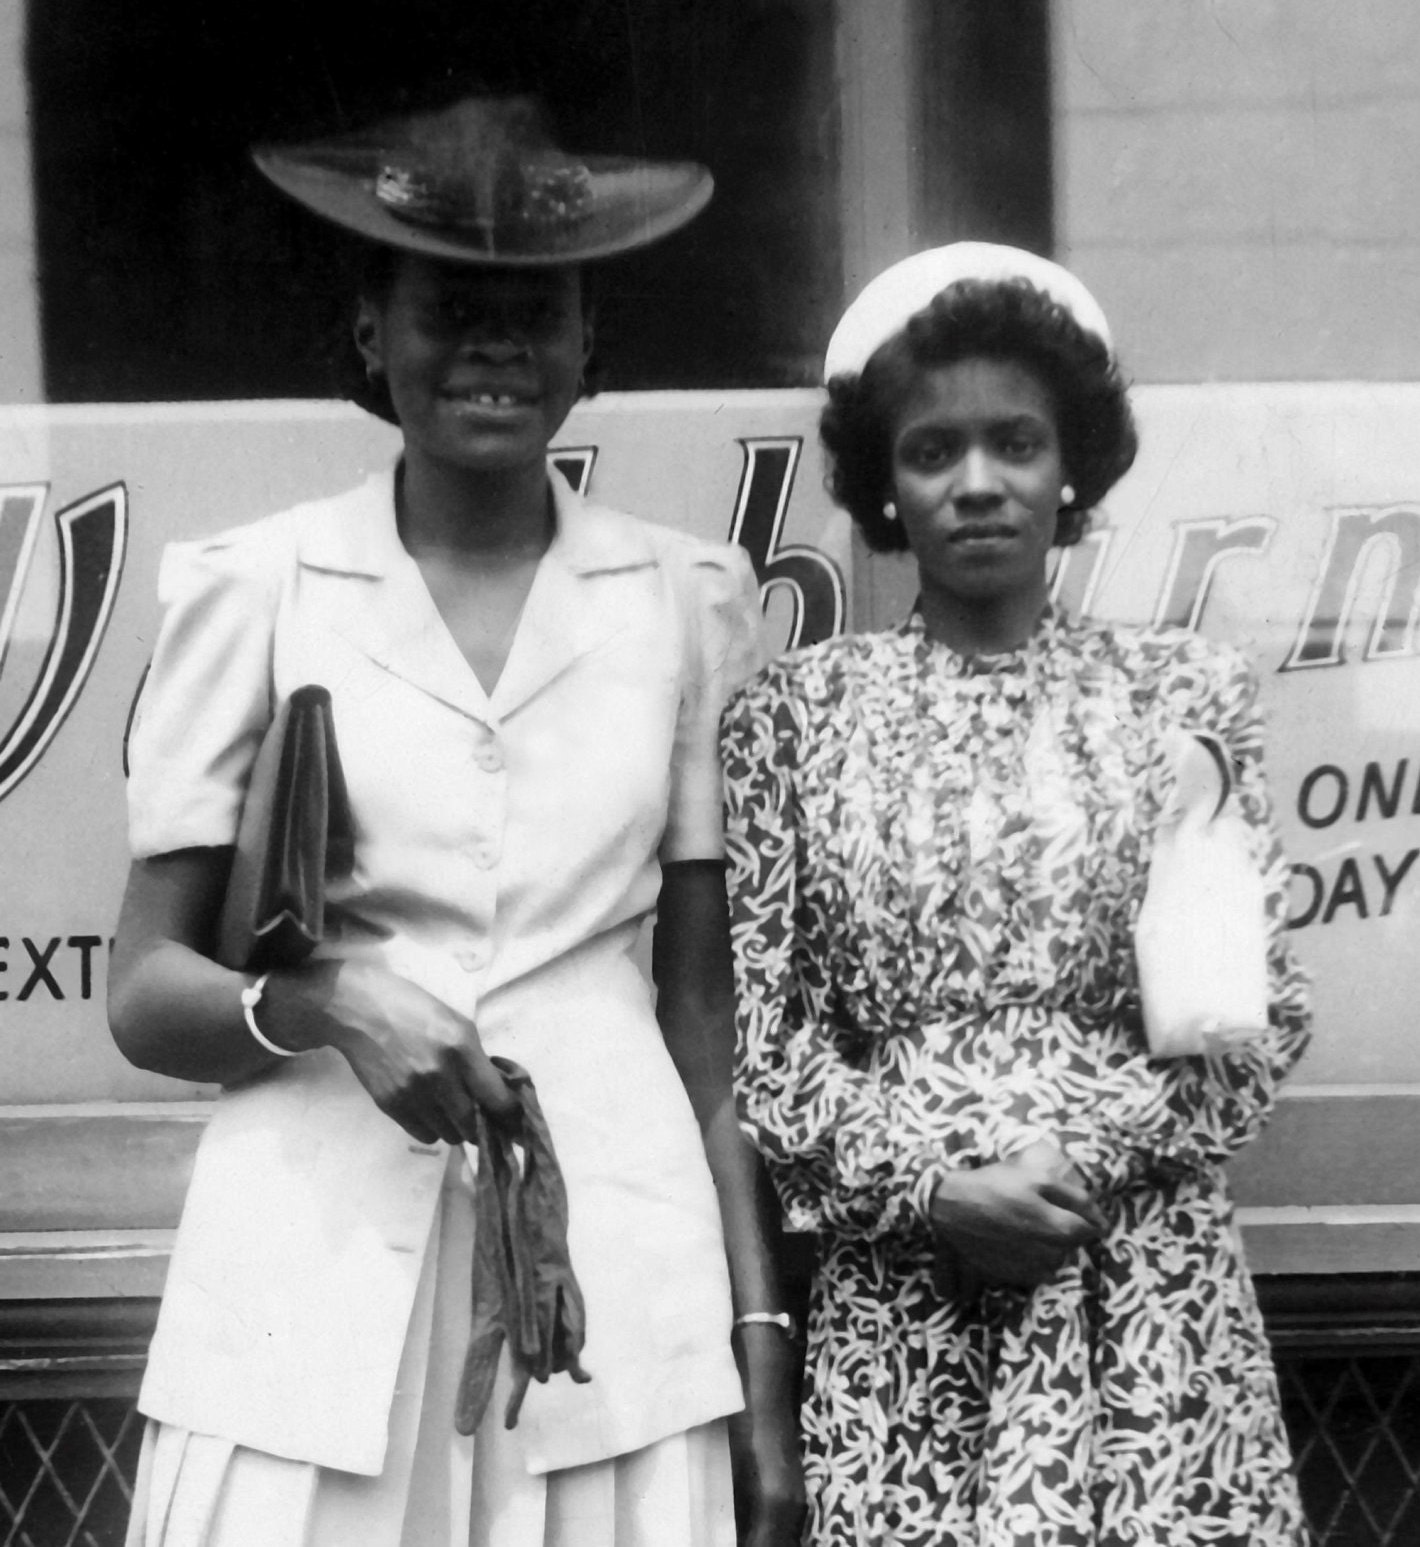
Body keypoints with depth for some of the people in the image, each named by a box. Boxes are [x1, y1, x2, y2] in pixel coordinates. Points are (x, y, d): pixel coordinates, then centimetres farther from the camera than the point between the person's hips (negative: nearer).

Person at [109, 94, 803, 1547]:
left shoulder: (686, 598, 4)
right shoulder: (250, 588, 0)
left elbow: (709, 1013, 6)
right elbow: (143, 989, 3)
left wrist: (764, 1348, 3)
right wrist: (322, 1001, -16)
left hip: (621, 1276, 1)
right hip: (314, 1279, 0)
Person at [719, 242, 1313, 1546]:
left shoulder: (1182, 690, 4)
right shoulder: (796, 711, 2)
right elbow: (758, 1024, 0)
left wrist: (1084, 1156, -10)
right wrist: (929, 1185, -11)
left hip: (1146, 1280, 1)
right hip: (900, 1292, 0)